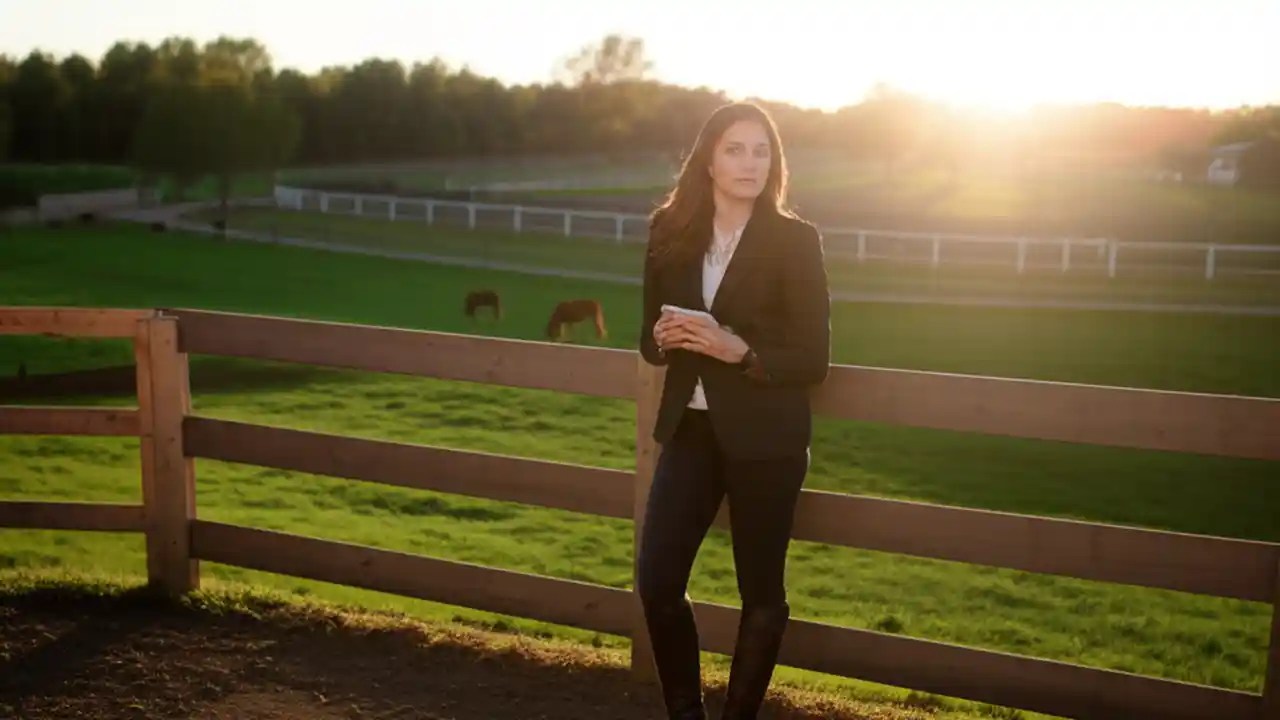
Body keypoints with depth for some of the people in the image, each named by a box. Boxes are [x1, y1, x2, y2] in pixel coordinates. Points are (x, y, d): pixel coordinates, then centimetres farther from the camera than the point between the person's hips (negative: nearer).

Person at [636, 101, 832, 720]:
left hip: (765, 439, -3)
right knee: (656, 581, 2)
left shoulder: (795, 240, -7)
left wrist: (740, 351, -22)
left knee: (760, 591, 9)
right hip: (689, 429, 4)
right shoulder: (670, 232, 3)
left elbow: (813, 360, -8)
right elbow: (650, 338, 10)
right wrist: (663, 340, -12)